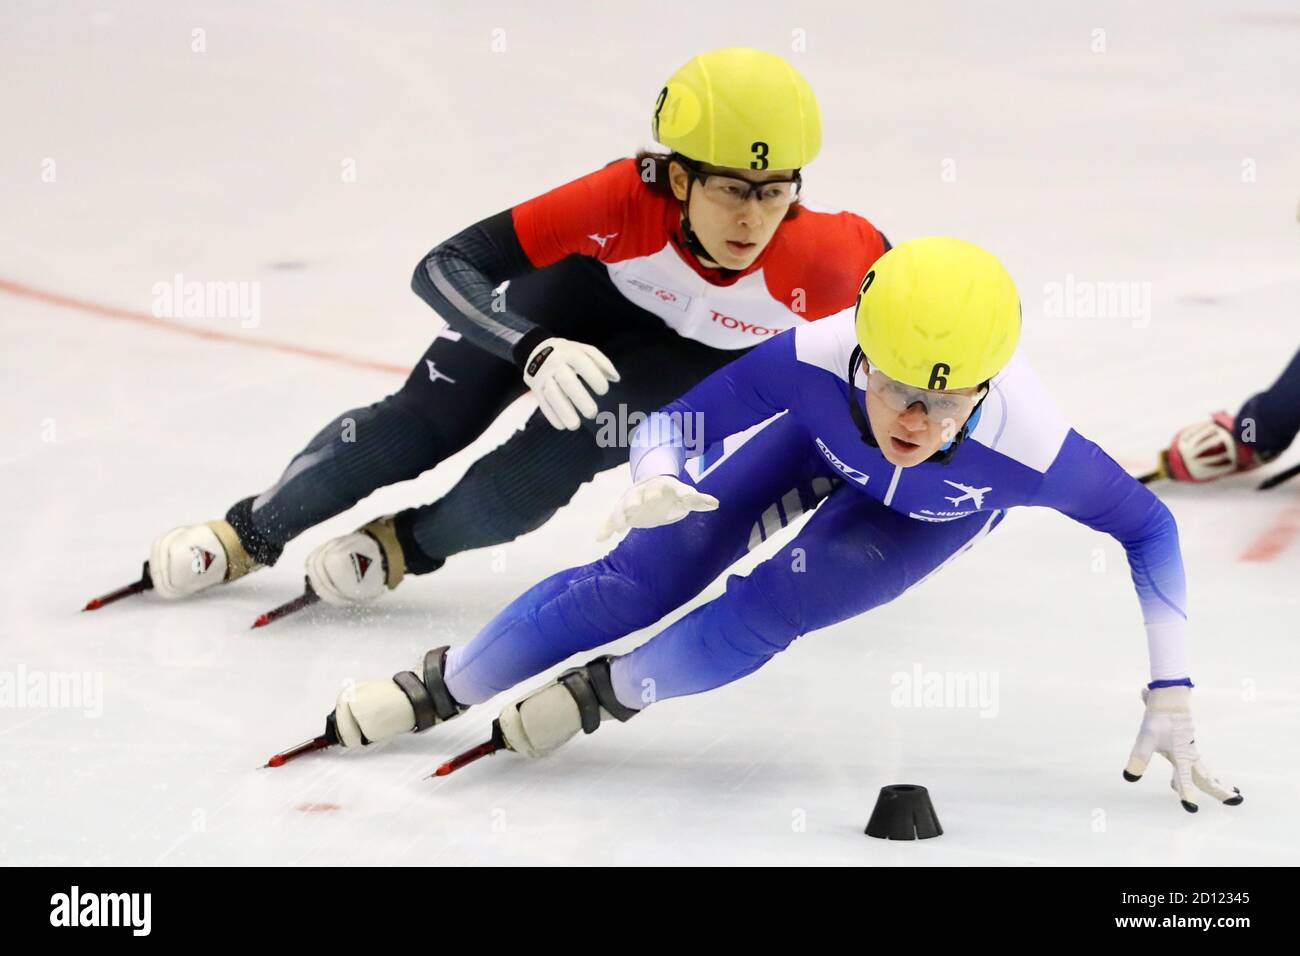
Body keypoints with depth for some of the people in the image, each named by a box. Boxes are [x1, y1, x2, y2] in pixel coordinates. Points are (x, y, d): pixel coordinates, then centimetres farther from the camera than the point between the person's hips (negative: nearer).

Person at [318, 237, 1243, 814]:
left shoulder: (1025, 444, -44)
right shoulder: (816, 364, -43)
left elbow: (1148, 525, -28)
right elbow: (674, 419, -29)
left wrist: (1170, 692, -31)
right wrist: (656, 483, -53)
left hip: (935, 512, -1)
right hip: (822, 448, 1)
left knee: (765, 611, -21)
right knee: (641, 579, -7)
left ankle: (609, 694, 10)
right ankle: (441, 687, 15)